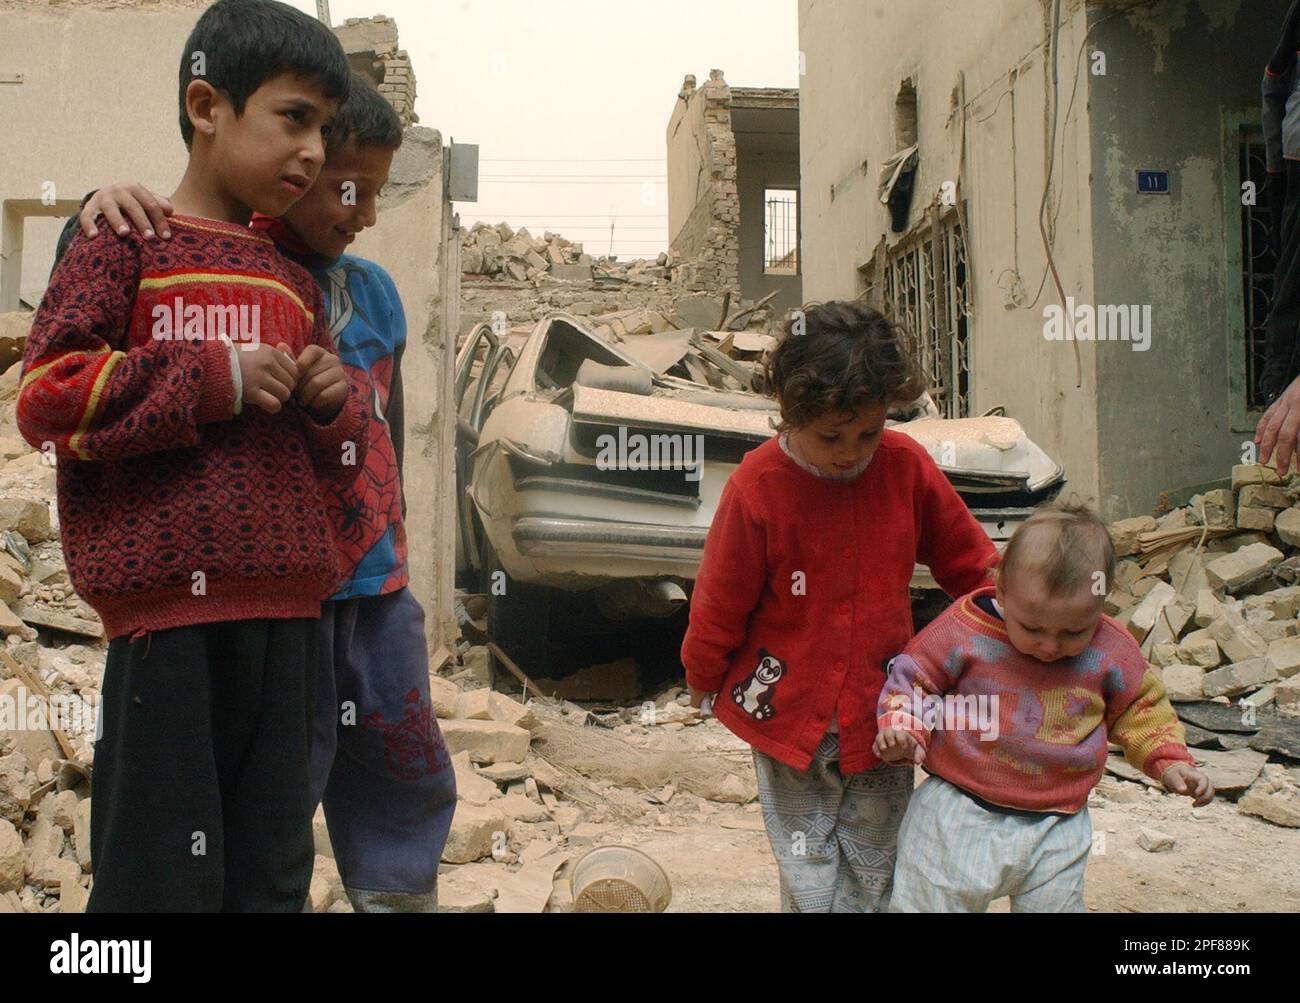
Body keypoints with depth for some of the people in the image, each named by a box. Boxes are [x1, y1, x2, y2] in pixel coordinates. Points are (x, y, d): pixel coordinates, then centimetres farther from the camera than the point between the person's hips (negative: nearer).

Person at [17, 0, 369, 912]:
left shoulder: (296, 285, 19)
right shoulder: (125, 246, 2)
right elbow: (46, 397, -8)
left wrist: (331, 406, 2)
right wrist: (215, 377, -11)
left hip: (285, 605, 6)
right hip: (172, 602, -6)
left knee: (274, 869, 10)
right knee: (166, 868, -2)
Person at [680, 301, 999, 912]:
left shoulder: (907, 466, -10)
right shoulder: (757, 487, -18)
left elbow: (965, 555, 6)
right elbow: (720, 599, -5)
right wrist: (702, 677, 6)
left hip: (879, 712, 3)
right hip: (788, 713, -2)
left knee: (874, 873, 16)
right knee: (809, 877, 9)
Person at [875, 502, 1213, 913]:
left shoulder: (1111, 652, -3)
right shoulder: (964, 632, -11)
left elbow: (1141, 708, 14)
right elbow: (912, 678, 0)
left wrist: (1169, 760, 2)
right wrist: (902, 728, -18)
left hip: (1057, 830, 2)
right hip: (958, 816, -2)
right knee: (929, 899, 1)